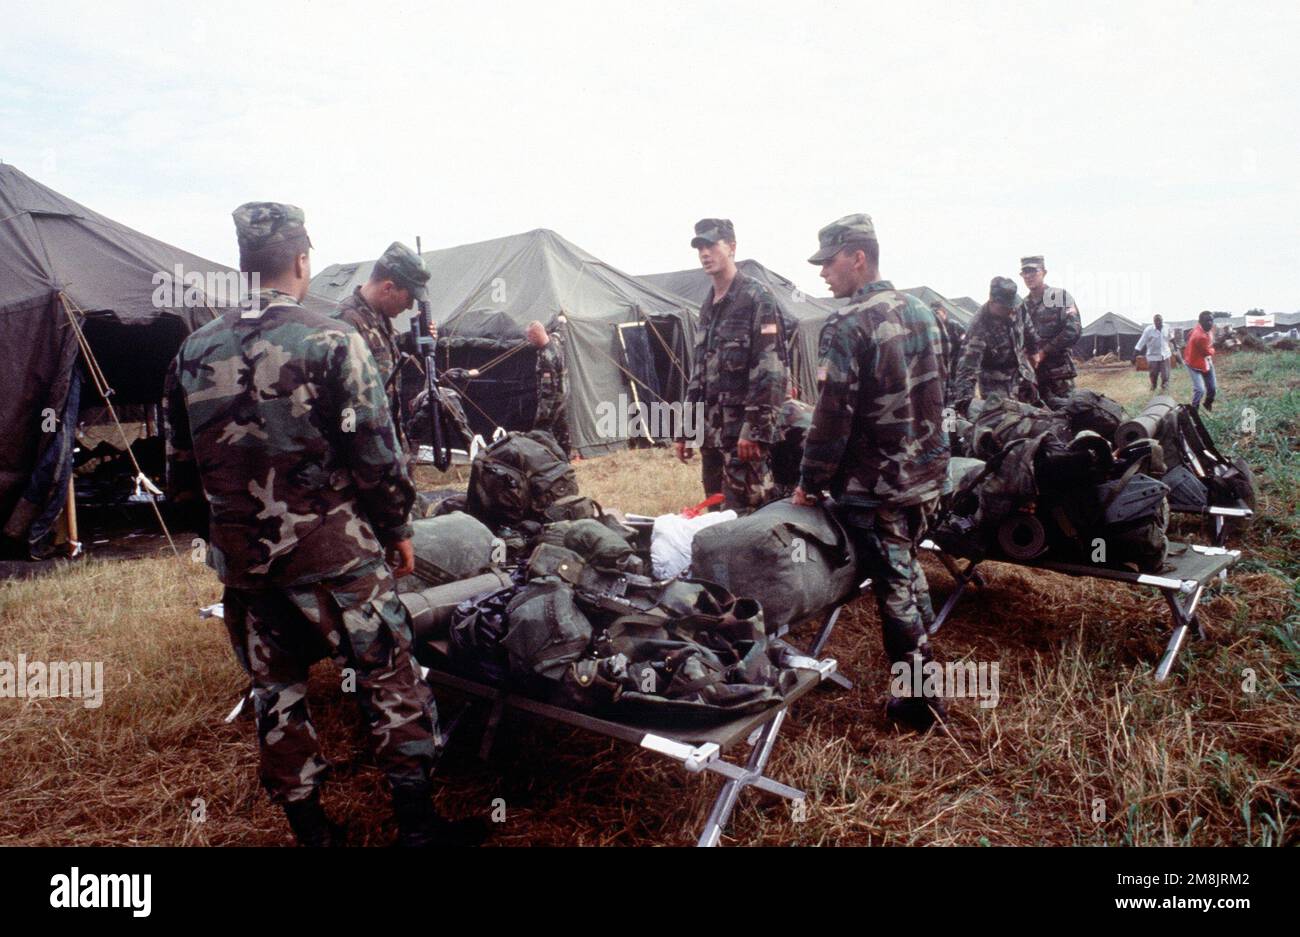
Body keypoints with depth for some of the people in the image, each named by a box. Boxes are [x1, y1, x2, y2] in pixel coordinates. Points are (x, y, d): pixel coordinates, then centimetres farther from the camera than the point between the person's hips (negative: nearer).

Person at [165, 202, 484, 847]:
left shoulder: (194, 352, 6)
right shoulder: (332, 341, -10)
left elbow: (182, 470, 11)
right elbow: (375, 452, -12)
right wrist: (398, 531, 1)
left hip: (240, 556, 5)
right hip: (331, 550, -5)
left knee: (275, 691, 16)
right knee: (388, 680, 6)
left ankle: (309, 829, 27)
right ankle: (418, 825, 11)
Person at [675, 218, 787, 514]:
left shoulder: (757, 298, -7)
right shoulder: (708, 306, 18)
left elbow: (770, 369, -15)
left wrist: (755, 428, -21)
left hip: (743, 432, -8)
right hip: (711, 430, 8)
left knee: (747, 517, -7)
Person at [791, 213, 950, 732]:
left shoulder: (848, 326, -18)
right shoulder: (920, 311, 7)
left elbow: (833, 417, -19)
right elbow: (934, 393, 14)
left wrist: (810, 483, -8)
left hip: (874, 486, -8)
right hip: (927, 474, 8)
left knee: (894, 589, 3)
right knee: (909, 572, 23)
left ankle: (920, 700, 14)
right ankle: (926, 667, 36)